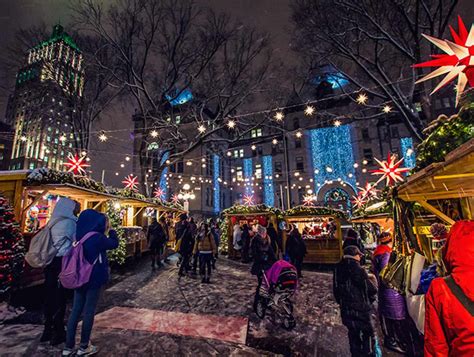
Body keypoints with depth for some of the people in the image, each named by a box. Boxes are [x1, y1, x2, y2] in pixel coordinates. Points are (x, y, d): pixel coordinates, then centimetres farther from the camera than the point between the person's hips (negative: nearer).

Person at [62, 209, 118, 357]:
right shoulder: (97, 237, -21)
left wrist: (105, 231, 10)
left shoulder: (80, 235, 1)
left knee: (76, 310, 14)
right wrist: (110, 229, 1)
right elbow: (114, 244, -6)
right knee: (89, 311, 6)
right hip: (94, 278, -7)